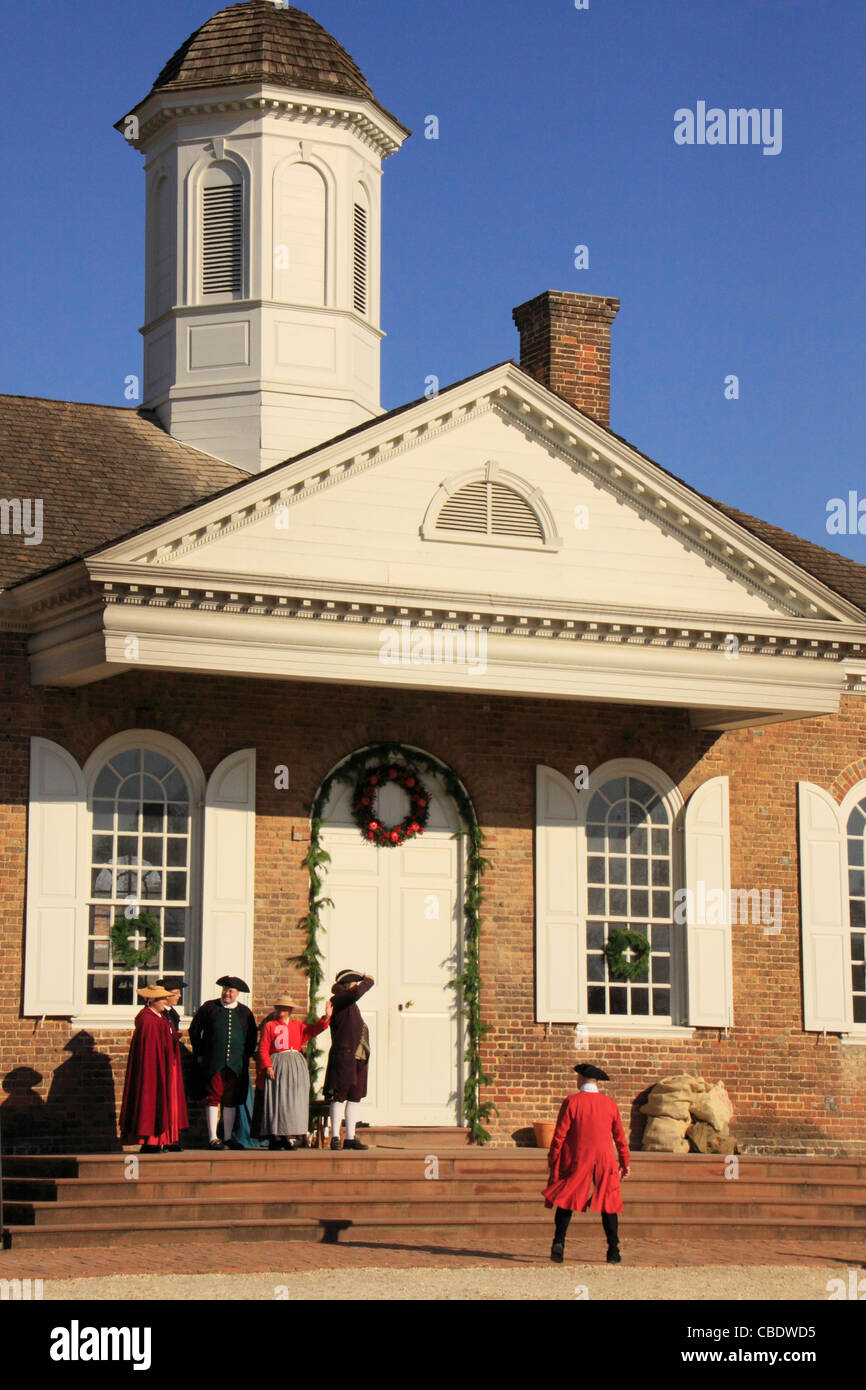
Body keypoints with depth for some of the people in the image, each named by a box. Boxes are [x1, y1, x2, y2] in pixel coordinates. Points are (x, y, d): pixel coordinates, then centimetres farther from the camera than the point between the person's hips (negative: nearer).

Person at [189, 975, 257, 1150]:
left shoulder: (245, 1012, 11)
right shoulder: (209, 1008, 5)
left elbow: (252, 1037, 20)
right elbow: (194, 1030, 9)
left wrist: (246, 1056, 9)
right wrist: (199, 1054, 2)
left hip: (236, 1064, 3)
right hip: (213, 1062, -3)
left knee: (231, 1100, 6)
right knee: (213, 1098, -6)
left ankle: (229, 1137, 12)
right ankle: (212, 1138, -5)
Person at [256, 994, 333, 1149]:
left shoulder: (297, 1025, 17)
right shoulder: (269, 1026, 7)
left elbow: (313, 1030, 3)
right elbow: (263, 1049, 0)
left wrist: (326, 1017, -14)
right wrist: (267, 1066, -13)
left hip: (296, 1067, 4)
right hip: (276, 1066, -4)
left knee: (294, 1100, 0)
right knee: (276, 1100, -6)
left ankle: (289, 1136, 2)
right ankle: (275, 1137, -5)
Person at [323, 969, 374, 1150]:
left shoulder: (351, 1004, 21)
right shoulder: (339, 1000, -8)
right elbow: (356, 992, -24)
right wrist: (368, 981, -13)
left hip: (358, 1058, 9)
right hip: (343, 1056, -9)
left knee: (355, 1098, 8)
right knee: (340, 1097, -7)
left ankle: (350, 1138, 12)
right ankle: (335, 1137, -6)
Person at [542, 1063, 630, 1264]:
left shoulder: (571, 1102, -5)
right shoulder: (610, 1104, 4)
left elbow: (560, 1134, -7)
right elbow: (620, 1136, 10)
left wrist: (552, 1160, 3)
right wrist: (625, 1163, 20)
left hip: (575, 1162, -2)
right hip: (604, 1162, 2)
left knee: (565, 1202, 4)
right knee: (608, 1203, 9)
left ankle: (559, 1241, -14)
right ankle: (613, 1251, 5)